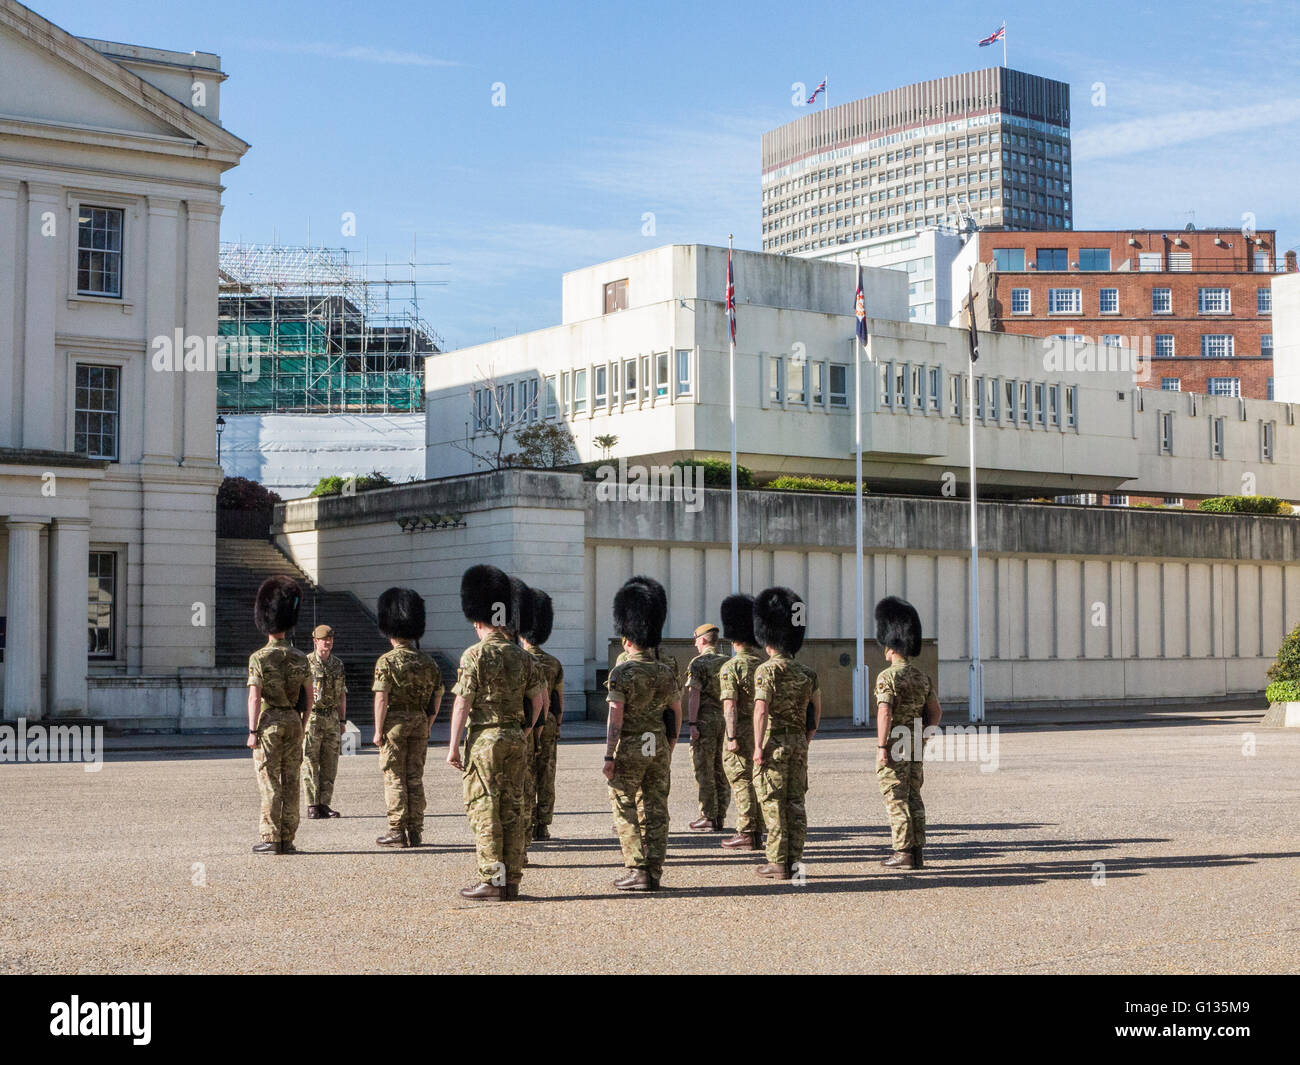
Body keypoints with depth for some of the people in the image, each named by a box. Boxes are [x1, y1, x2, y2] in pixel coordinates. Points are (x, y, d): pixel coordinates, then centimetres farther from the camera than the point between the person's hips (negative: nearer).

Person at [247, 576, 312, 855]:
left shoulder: (259, 658, -9)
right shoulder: (300, 658, 4)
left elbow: (254, 698, -14)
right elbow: (309, 697, 7)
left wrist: (252, 732, -11)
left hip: (268, 722, -4)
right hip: (293, 721, 4)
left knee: (270, 783, -1)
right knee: (291, 782, 5)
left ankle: (270, 840, -1)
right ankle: (288, 840, 7)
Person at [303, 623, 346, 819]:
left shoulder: (338, 665, 11)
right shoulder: (306, 663, -5)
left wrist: (342, 721, 11)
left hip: (332, 719, 5)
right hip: (311, 719, -5)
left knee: (330, 765, 5)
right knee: (310, 764, -1)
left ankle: (324, 804, 10)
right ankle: (312, 806, 2)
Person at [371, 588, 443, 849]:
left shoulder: (387, 661, -10)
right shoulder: (428, 662, 7)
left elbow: (381, 698, -16)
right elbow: (437, 697, 10)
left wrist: (378, 730, -12)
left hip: (395, 723, -5)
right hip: (420, 723, 5)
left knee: (394, 778, 1)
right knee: (415, 778, 10)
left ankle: (397, 832, 2)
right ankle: (415, 832, 11)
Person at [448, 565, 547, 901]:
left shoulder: (475, 655, -10)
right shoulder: (521, 655, 6)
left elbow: (462, 702, -12)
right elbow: (538, 699, 9)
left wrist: (453, 746, -9)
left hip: (484, 738, -5)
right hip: (515, 739, 5)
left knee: (483, 809, 0)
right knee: (512, 809, 8)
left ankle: (491, 880, -1)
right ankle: (511, 881, 11)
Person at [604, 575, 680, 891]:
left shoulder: (621, 672, -12)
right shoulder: (666, 672, 4)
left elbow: (615, 717, -15)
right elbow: (676, 714, 9)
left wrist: (609, 758, -11)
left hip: (629, 749, -5)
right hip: (659, 748, 5)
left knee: (625, 811, 3)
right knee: (655, 811, 8)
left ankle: (637, 871, -2)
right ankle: (654, 873, 10)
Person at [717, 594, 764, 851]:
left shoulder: (731, 667, -13)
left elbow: (730, 705, -18)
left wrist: (732, 737, -17)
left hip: (742, 732, -6)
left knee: (741, 781, 1)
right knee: (757, 781, 13)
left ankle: (746, 834, 2)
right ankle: (757, 833, 17)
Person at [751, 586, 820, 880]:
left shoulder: (766, 671, -11)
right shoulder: (806, 672, 9)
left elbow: (761, 710, -18)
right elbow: (816, 709, 15)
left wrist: (758, 747, -17)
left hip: (773, 743, -6)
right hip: (798, 743, 6)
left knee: (773, 803, -1)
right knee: (796, 803, 9)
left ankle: (778, 864, 1)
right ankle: (795, 861, 11)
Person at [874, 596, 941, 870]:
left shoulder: (888, 677, -13)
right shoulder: (922, 678, 9)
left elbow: (884, 714, -21)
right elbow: (936, 712, 13)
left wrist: (881, 747, -20)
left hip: (894, 747, -7)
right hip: (916, 749, 7)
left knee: (896, 800, -2)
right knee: (914, 798, 11)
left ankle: (903, 853, -1)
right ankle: (917, 852, 13)